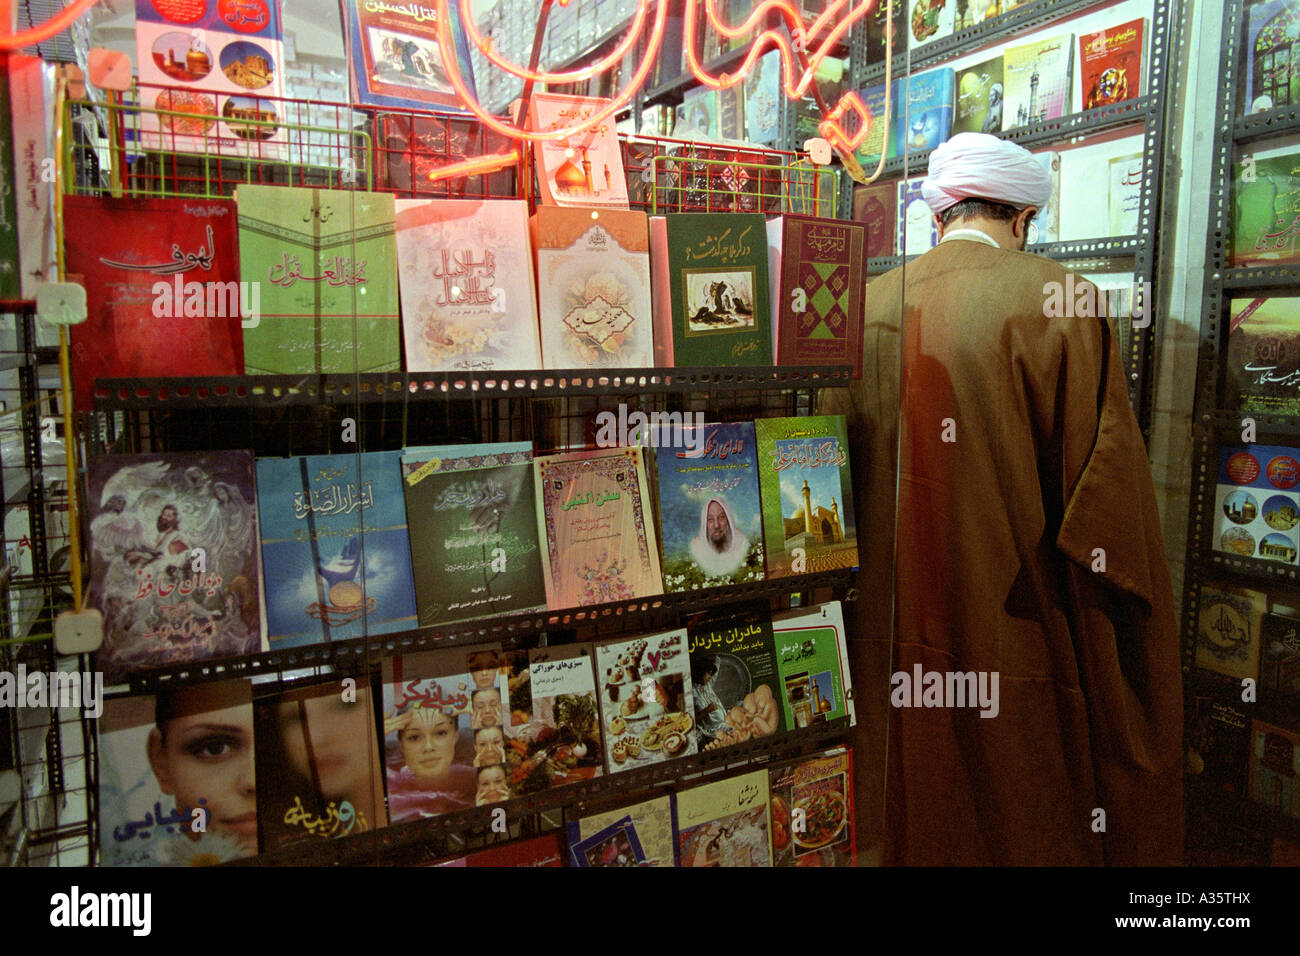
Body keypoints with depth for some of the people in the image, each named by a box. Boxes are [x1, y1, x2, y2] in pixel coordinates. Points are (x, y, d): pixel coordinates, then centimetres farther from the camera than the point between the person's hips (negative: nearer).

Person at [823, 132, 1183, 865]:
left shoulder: (871, 307, 1)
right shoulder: (1054, 299, -11)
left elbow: (838, 473, 8)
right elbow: (1107, 474, -11)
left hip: (894, 643, 4)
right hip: (1016, 634, -4)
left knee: (914, 801, 20)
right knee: (1026, 819, 14)